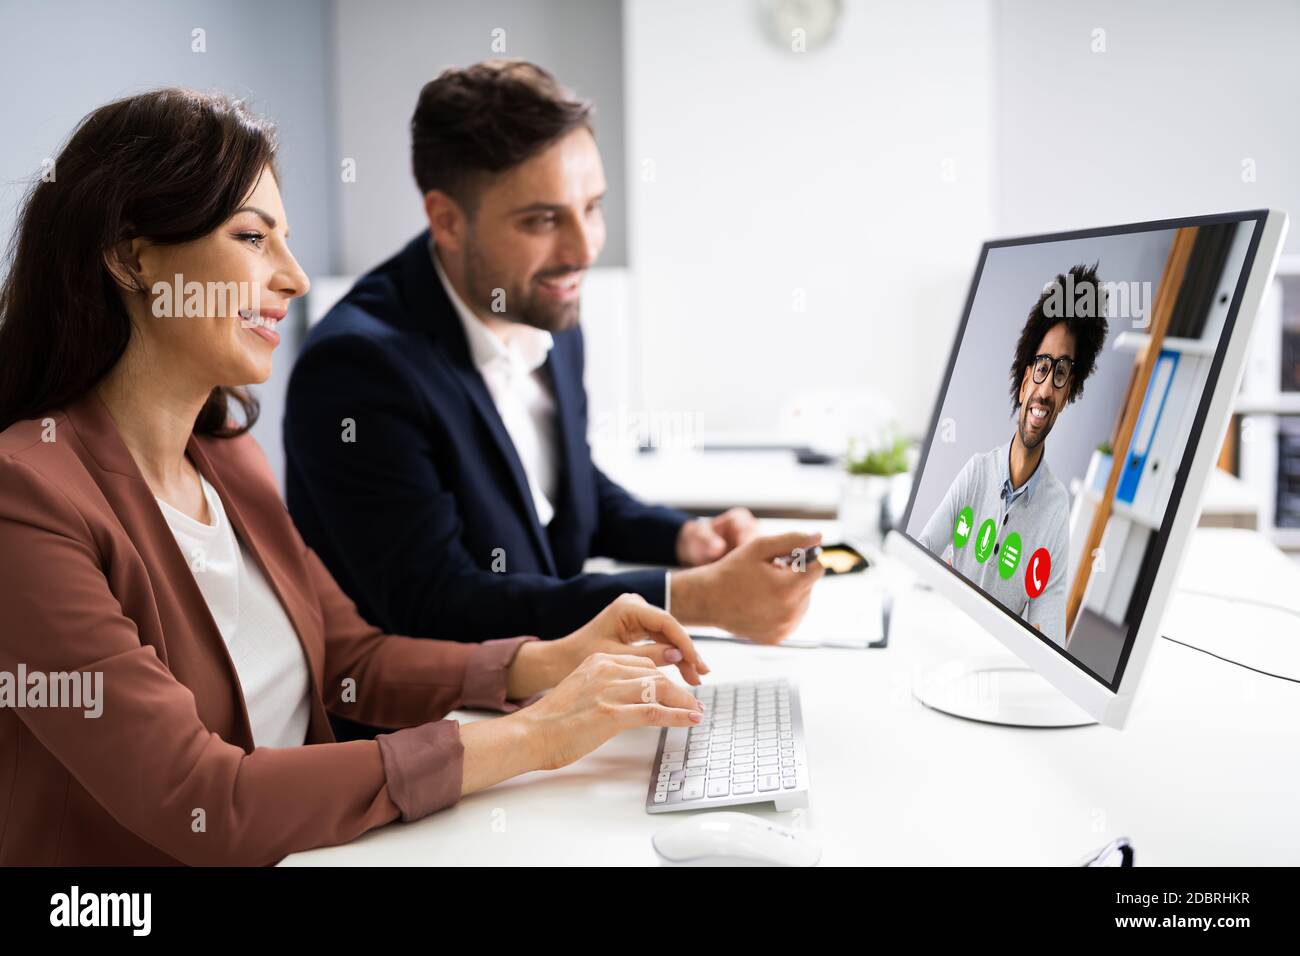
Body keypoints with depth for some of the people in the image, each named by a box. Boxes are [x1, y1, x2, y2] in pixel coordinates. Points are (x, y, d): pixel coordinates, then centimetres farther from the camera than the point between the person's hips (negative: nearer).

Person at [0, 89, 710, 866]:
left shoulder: (227, 456, 5)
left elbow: (350, 658, 7)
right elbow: (200, 807, -22)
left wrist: (547, 664, -9)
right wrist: (527, 739, -21)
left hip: (298, 849, 6)